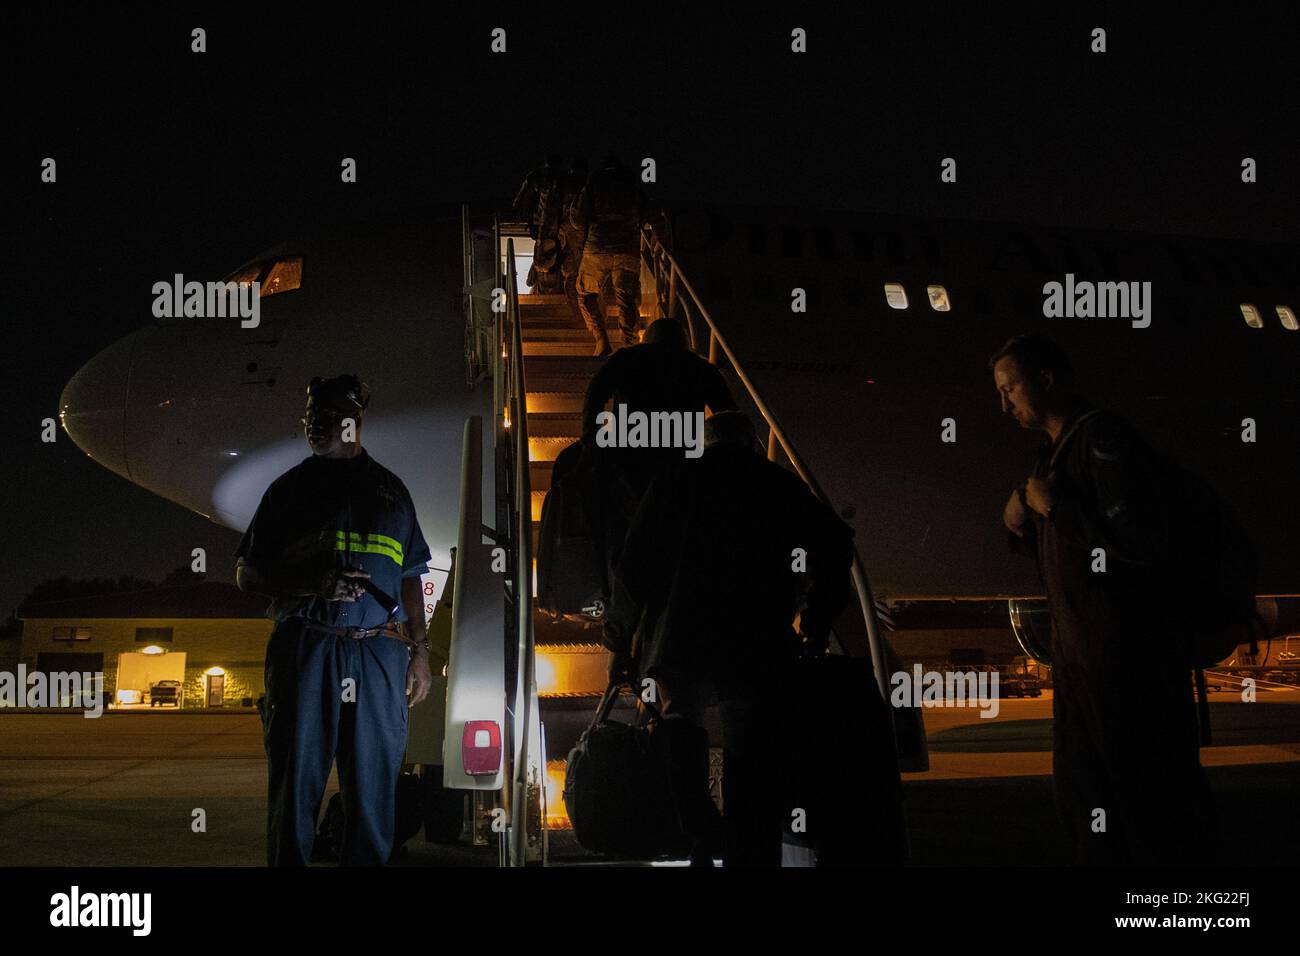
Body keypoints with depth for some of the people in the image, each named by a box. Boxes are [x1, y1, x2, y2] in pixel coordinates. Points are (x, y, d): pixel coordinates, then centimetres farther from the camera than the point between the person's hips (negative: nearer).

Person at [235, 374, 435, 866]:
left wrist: (420, 651, 10)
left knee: (374, 787, 2)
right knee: (295, 781, -1)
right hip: (304, 647, -1)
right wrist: (309, 582, -9)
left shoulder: (389, 488, 19)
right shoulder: (290, 487, 14)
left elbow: (409, 580, 19)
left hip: (379, 653, 1)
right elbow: (246, 574, 10)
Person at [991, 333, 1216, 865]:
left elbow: (1144, 542, -24)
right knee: (1084, 803, 16)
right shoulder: (1054, 453, 15)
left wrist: (1055, 507, -17)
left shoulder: (1104, 438, -14)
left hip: (1126, 656, -10)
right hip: (1078, 655, 10)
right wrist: (1021, 523, 4)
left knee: (1151, 806, -2)